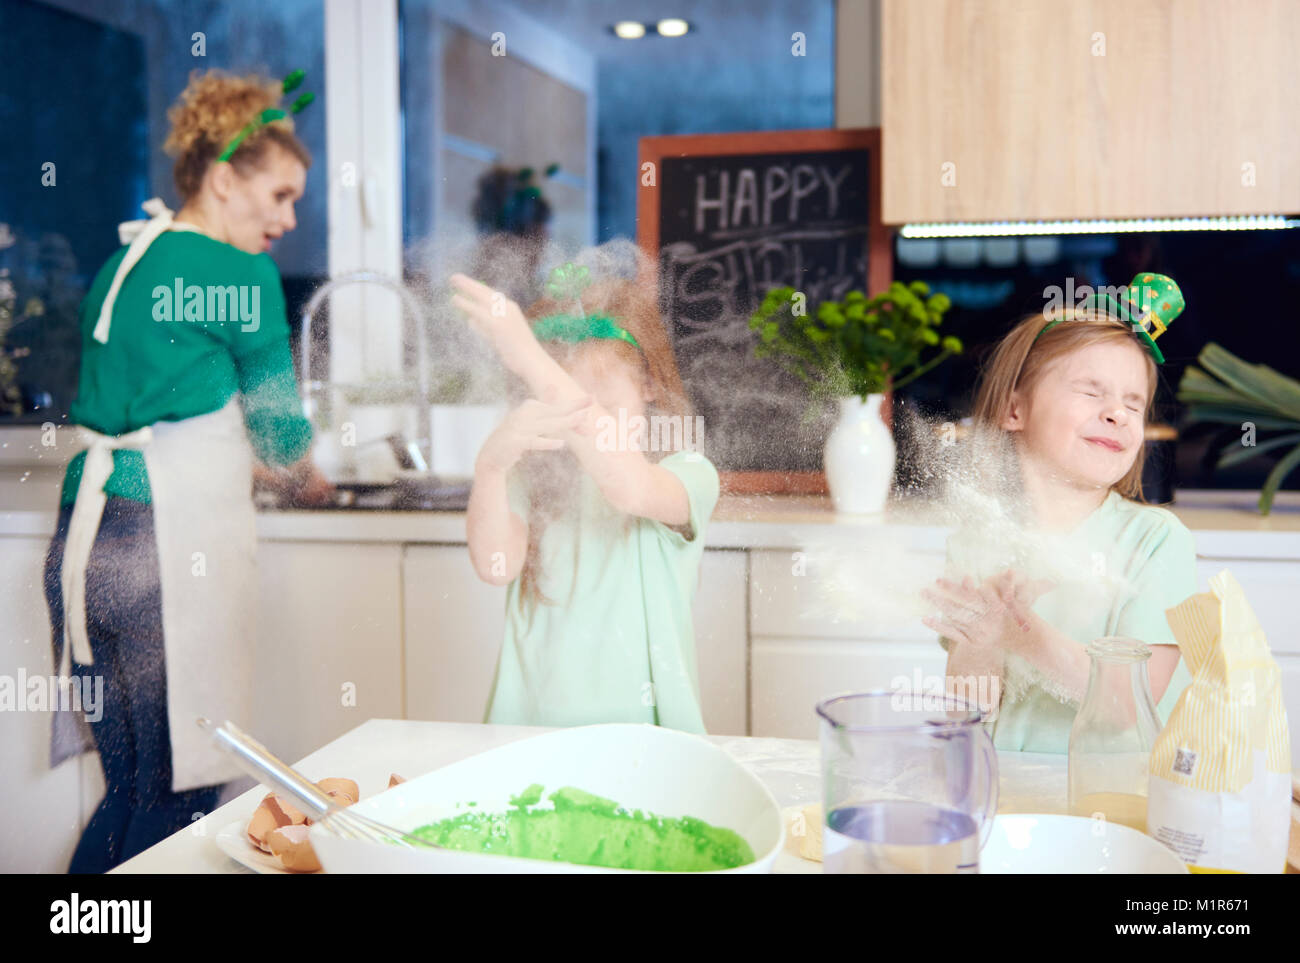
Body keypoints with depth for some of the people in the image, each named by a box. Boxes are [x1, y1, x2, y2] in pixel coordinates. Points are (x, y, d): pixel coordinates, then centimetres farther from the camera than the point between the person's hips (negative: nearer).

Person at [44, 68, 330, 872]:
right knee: (179, 800, 1)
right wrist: (308, 477, 22)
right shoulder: (242, 273, -6)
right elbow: (279, 424, 1)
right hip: (171, 546, -8)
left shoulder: (122, 262, 17)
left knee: (130, 789, 15)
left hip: (83, 540, 8)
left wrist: (241, 463, 30)